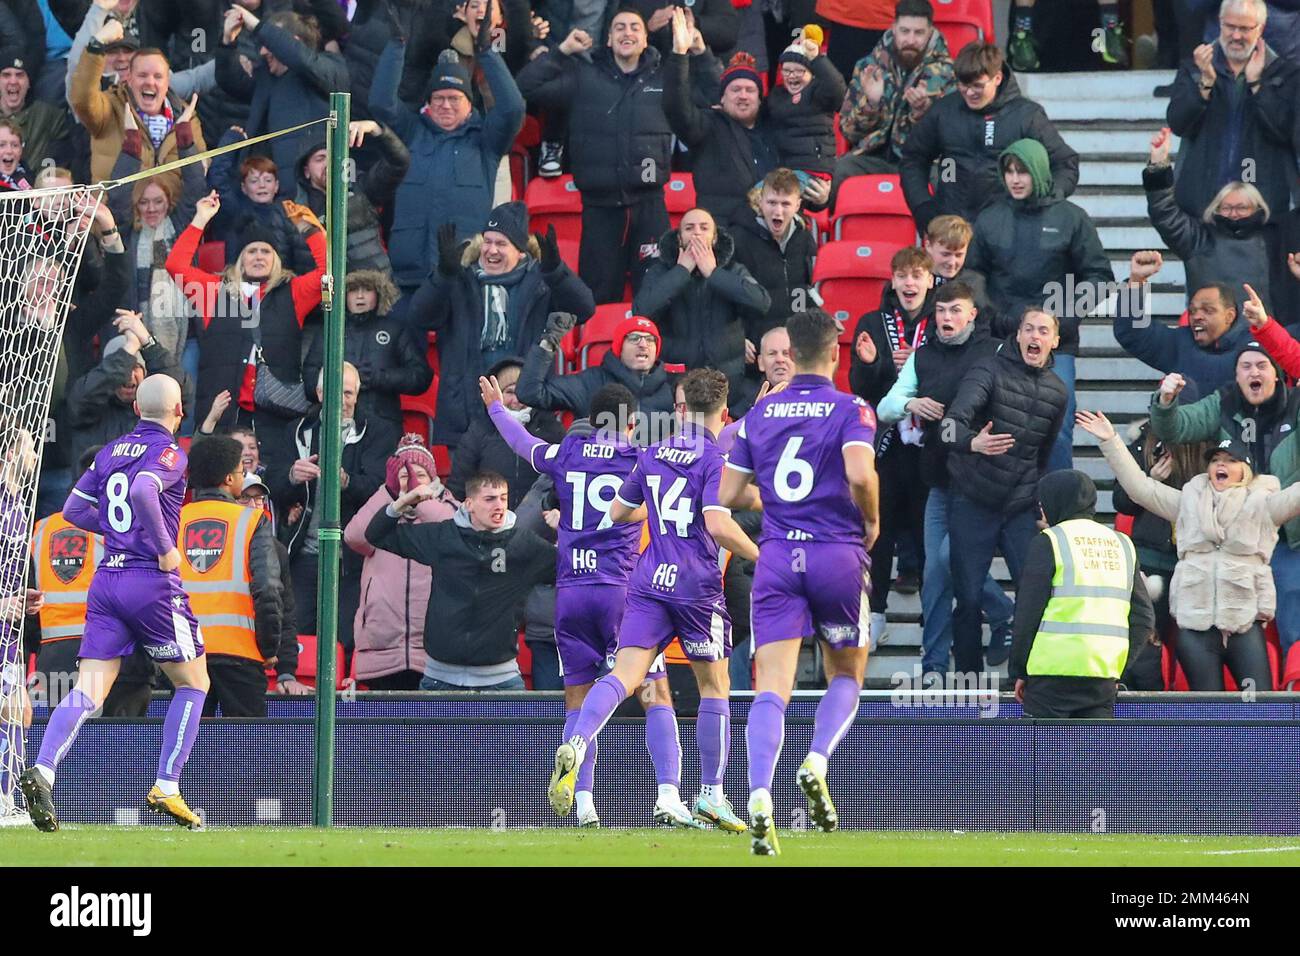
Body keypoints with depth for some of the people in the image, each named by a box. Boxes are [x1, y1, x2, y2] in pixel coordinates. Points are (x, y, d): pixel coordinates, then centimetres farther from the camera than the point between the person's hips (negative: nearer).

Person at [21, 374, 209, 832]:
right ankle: (167, 787, 6)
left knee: (87, 692, -2)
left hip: (106, 581, 6)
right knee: (193, 683, 13)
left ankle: (43, 769, -26)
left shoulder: (111, 451, 14)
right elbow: (143, 492, -26)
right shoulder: (168, 453, -6)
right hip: (152, 583, -6)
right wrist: (165, 547, -15)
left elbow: (74, 509, 17)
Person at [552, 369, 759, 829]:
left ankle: (575, 745, -36)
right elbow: (718, 525, -19)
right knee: (714, 687, 12)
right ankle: (711, 796, 16)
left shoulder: (653, 454, 11)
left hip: (648, 584, 4)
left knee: (624, 675, -8)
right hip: (697, 585, -4)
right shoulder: (714, 460, -7)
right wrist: (760, 557, -5)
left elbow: (618, 511, 21)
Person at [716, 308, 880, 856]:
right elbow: (859, 472, -19)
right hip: (837, 554, -2)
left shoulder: (760, 414, 11)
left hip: (776, 558, 2)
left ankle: (759, 796, -27)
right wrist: (872, 522, 0)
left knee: (771, 688, -6)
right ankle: (816, 765, -9)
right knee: (846, 677, 17)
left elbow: (727, 495, 11)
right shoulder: (851, 410, -1)